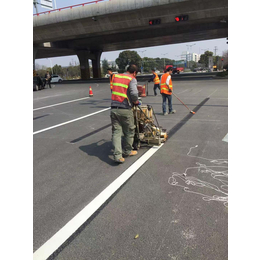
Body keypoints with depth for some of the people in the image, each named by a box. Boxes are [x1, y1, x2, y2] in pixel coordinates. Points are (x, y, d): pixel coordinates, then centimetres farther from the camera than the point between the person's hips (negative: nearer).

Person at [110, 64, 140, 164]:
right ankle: (127, 151, 29)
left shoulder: (116, 77, 15)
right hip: (125, 110, -5)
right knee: (129, 131, 14)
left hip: (113, 109, 5)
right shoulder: (132, 79, -3)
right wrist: (136, 102, 2)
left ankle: (117, 155, 0)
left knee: (116, 132, 6)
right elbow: (134, 93, -18)